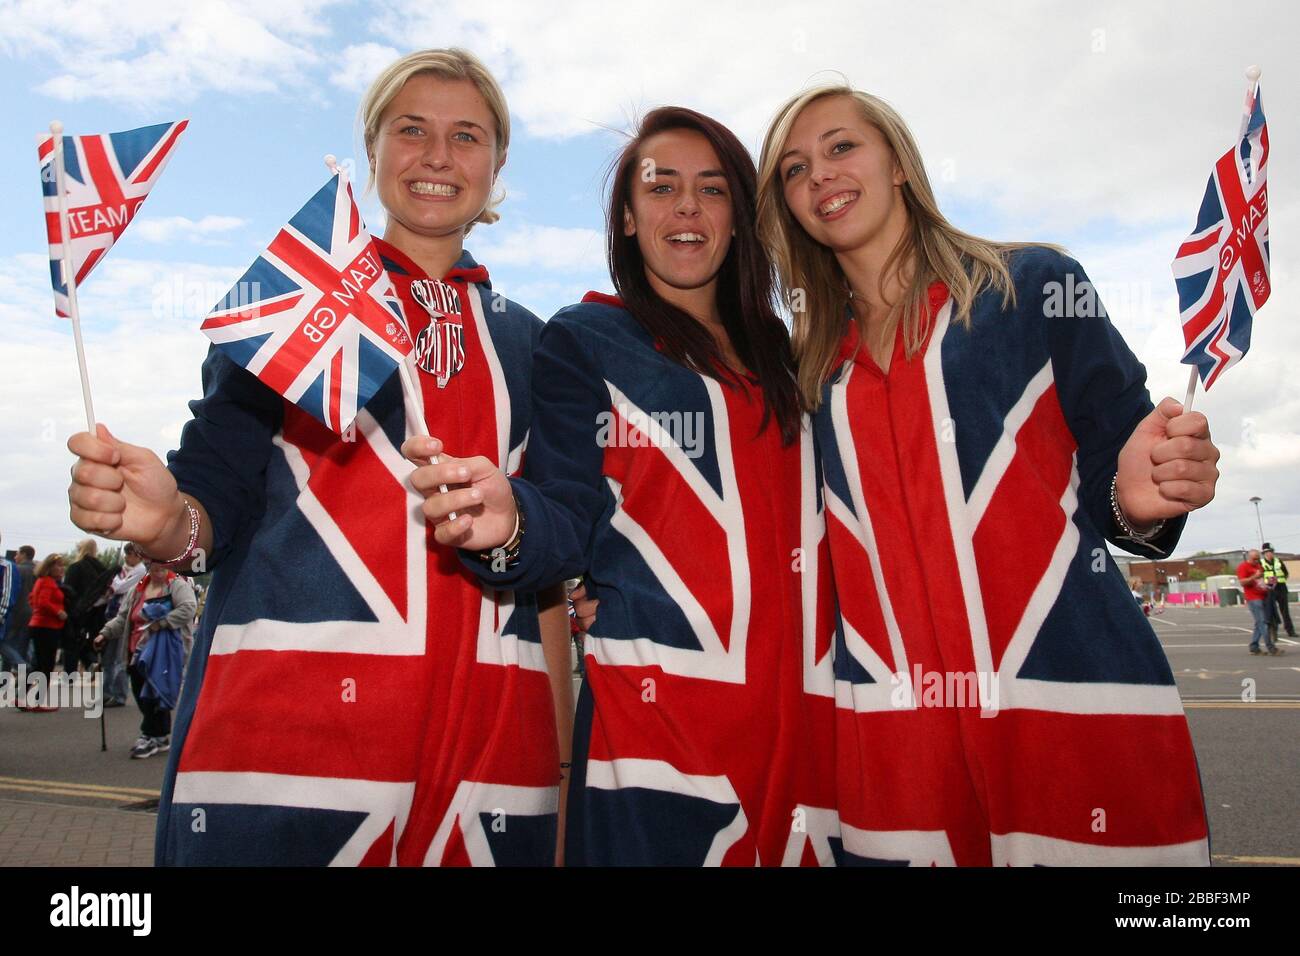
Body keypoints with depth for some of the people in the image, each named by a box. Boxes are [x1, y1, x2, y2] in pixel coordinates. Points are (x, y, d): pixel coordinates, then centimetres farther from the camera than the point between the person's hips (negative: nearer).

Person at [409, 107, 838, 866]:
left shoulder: (779, 354, 17)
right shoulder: (584, 341, 3)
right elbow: (571, 525, -7)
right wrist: (509, 524, -28)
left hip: (799, 714, 5)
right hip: (656, 714, -5)